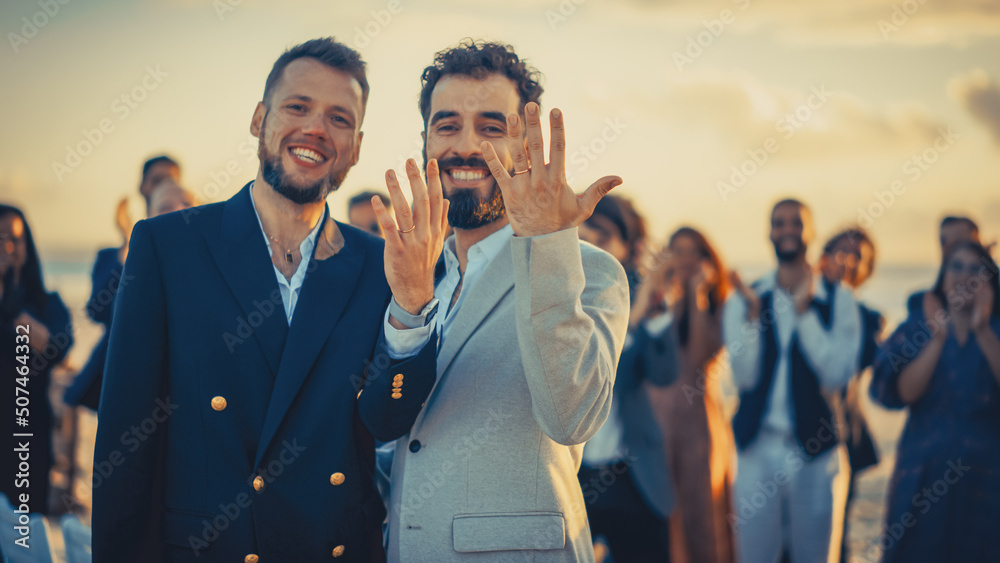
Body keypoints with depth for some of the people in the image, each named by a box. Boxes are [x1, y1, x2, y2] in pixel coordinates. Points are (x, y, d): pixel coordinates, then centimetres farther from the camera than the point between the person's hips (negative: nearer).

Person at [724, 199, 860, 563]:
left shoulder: (838, 301, 1)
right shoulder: (742, 301, 5)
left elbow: (837, 375, -10)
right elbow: (745, 376, -5)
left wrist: (804, 310, -14)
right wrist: (752, 312, -15)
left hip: (817, 451, -1)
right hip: (757, 450, 1)